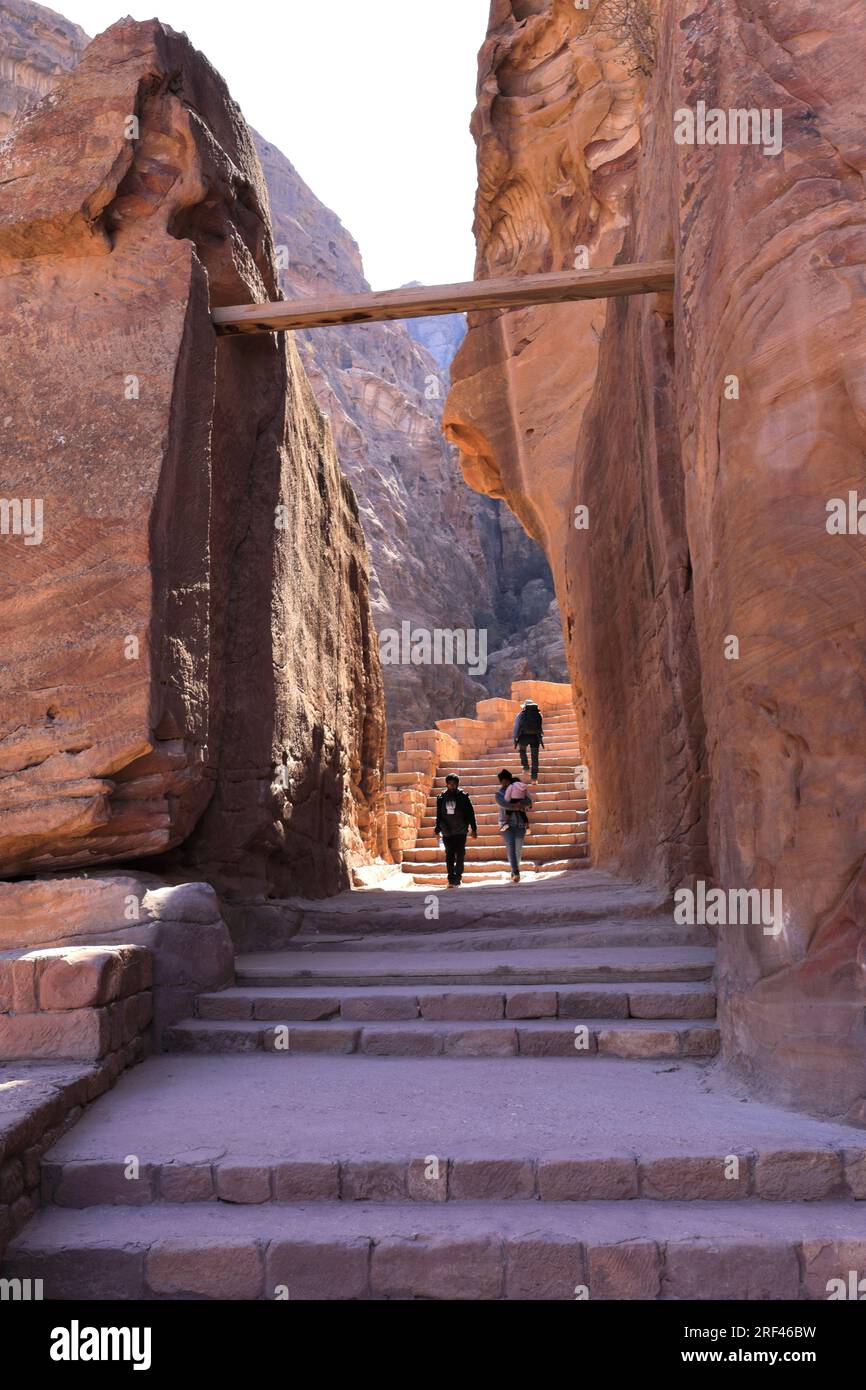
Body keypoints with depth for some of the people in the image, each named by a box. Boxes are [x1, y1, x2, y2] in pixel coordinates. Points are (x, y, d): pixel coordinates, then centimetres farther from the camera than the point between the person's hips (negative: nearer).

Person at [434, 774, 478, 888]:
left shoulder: (463, 796, 0)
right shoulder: (441, 798, 6)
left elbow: (470, 813, 2)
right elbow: (438, 815, 12)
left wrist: (473, 828, -1)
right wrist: (438, 830, 8)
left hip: (461, 832, -2)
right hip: (447, 832, 2)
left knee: (460, 855, -2)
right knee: (449, 856, 1)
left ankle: (458, 877, 9)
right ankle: (451, 879, 3)